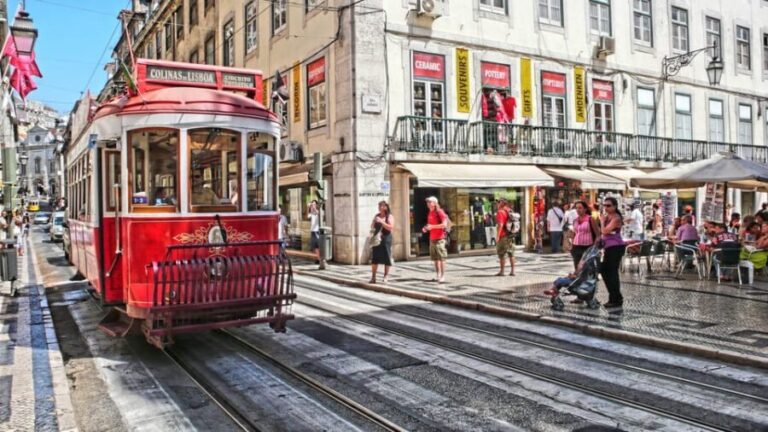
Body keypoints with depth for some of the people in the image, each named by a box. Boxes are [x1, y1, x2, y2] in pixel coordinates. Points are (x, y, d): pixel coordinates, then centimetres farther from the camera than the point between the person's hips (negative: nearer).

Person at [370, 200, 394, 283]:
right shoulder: (377, 216, 13)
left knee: (386, 258, 0)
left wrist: (381, 221, -19)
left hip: (386, 239, -4)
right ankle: (373, 277, 8)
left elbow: (391, 227, -14)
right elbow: (372, 226, 18)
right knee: (374, 258, 2)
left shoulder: (389, 216, -2)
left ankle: (386, 277, 8)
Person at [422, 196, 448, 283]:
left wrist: (432, 226, -20)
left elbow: (444, 224, -18)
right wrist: (426, 228, 6)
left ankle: (442, 277, -4)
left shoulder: (439, 212, -10)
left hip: (439, 238, -8)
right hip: (432, 238, 8)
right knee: (435, 258, 10)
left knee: (441, 258, -6)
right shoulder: (429, 213, 14)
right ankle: (437, 275, 17)